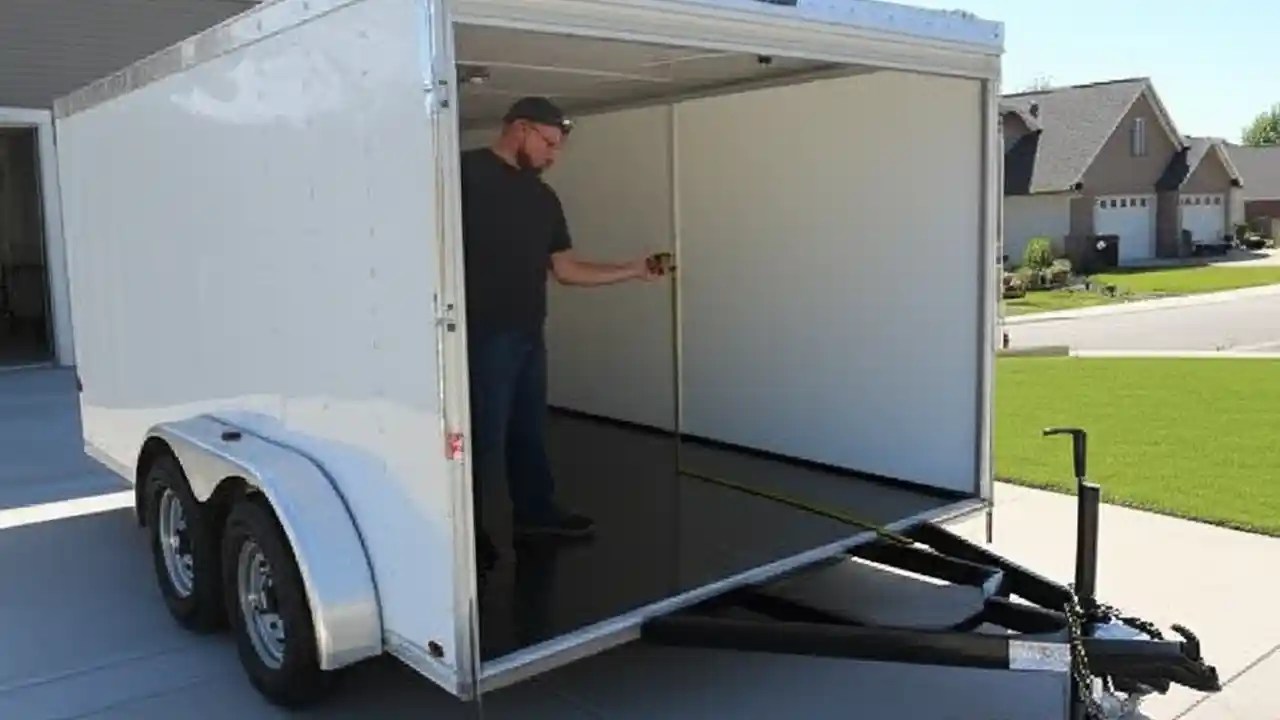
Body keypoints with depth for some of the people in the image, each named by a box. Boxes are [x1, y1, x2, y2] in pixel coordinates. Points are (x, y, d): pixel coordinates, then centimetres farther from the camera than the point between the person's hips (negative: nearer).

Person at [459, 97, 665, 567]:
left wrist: (635, 270, 13)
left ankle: (535, 511, 31)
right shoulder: (468, 173, -7)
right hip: (482, 333, -7)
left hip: (529, 333, 7)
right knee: (483, 437, -2)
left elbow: (567, 269, 16)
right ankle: (468, 532, 12)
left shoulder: (543, 198, 16)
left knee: (530, 430, 16)